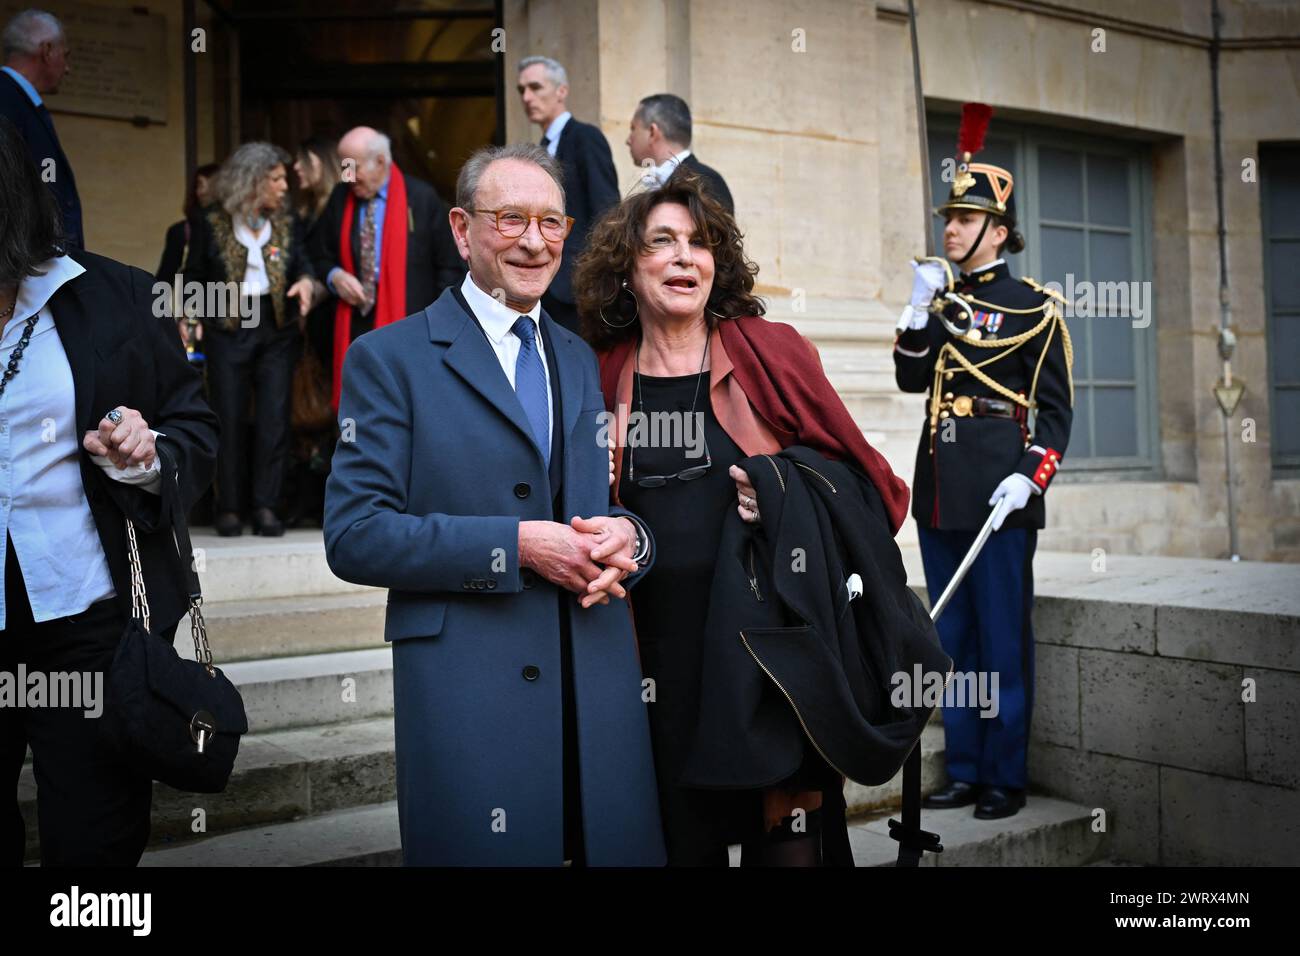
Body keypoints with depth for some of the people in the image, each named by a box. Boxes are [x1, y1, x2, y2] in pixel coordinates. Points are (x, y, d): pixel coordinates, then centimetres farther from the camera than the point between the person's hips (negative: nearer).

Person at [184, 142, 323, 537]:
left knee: (274, 418, -3)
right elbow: (193, 279, 8)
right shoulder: (212, 226, 2)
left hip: (277, 330, 2)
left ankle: (266, 507, 3)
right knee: (229, 419, 1)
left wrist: (306, 282, -19)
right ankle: (229, 508, 9)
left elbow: (303, 265, 3)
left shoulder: (288, 225, 8)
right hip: (227, 331, -2)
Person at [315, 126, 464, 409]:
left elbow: (450, 267, -2)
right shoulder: (340, 198, 7)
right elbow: (324, 257, 19)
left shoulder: (422, 198, -4)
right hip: (355, 330, 4)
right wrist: (335, 276, -5)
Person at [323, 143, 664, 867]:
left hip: (602, 691, 5)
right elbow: (353, 536, -9)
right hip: (466, 697, -4)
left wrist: (627, 537, -7)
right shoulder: (390, 358, -1)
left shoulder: (584, 360, 15)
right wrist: (516, 544, -17)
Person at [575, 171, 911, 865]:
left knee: (786, 839, 4)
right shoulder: (604, 377, 5)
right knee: (682, 840, 12)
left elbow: (868, 479, 4)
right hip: (660, 662, 2)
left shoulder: (769, 350, -1)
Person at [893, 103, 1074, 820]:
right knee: (953, 639, 10)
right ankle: (964, 771, 20)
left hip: (999, 494, -6)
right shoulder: (940, 298, 16)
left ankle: (1006, 778, 11)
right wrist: (920, 308, -4)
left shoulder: (1034, 306, -1)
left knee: (1002, 640, 0)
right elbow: (911, 377, 7)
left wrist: (1028, 476, -16)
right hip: (939, 489, 6)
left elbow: (1054, 406, -4)